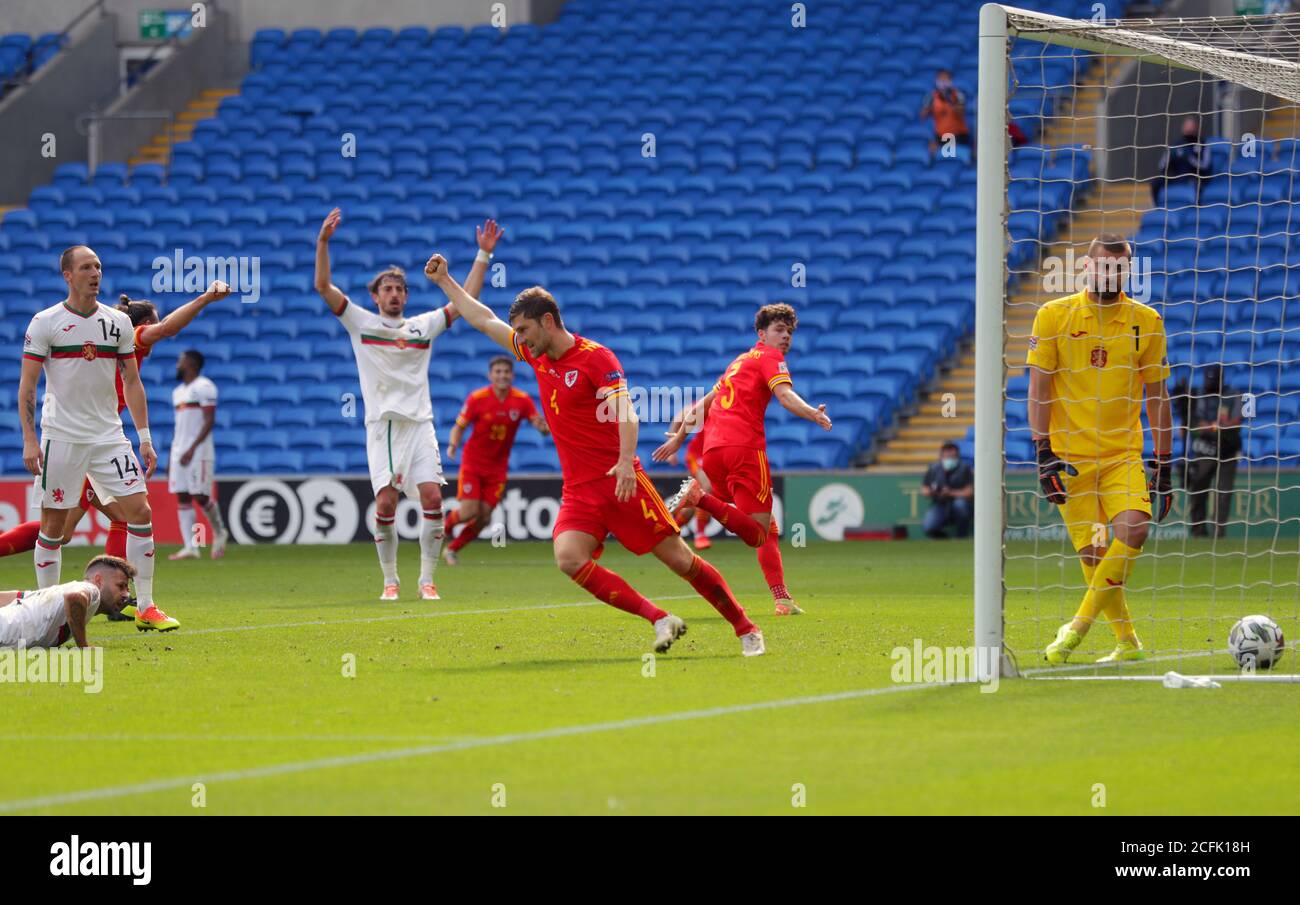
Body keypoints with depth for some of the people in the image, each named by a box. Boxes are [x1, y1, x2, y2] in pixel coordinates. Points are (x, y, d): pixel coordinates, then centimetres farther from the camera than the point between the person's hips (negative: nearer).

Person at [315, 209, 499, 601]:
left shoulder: (424, 326, 14)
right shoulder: (361, 322, 9)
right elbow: (323, 287, 1)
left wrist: (484, 254, 8)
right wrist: (323, 242, -11)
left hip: (419, 423, 2)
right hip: (382, 424, -2)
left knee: (432, 496, -12)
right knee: (386, 503, -11)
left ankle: (427, 580, -3)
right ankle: (390, 580, 4)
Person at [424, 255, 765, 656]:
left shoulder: (596, 358, -9)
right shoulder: (536, 356, 11)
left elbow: (625, 413, -20)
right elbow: (485, 321, 23)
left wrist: (626, 461, -35)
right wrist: (445, 281, 24)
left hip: (620, 482, -6)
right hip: (579, 489, 6)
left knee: (679, 559, -4)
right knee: (569, 558, -21)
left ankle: (745, 629, 10)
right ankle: (660, 620, -19)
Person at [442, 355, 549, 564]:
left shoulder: (522, 400, -7)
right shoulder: (477, 398, -11)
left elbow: (544, 428, -8)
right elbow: (459, 427, -3)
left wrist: (543, 426, -33)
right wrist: (453, 445, -23)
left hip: (497, 467, 3)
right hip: (473, 462, -3)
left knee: (484, 518, 0)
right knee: (469, 512, -14)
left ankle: (452, 549, 22)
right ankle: (445, 525, 19)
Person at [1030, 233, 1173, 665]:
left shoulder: (1146, 321, 4)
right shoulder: (1053, 316, -1)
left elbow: (1157, 395, 9)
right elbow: (1038, 387, -1)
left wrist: (1163, 463, 7)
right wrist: (1043, 451, -10)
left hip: (1124, 454, 1)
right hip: (1070, 456, -1)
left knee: (1134, 527, -22)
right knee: (1091, 552, -4)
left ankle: (1080, 625, -11)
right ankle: (1127, 643, 12)